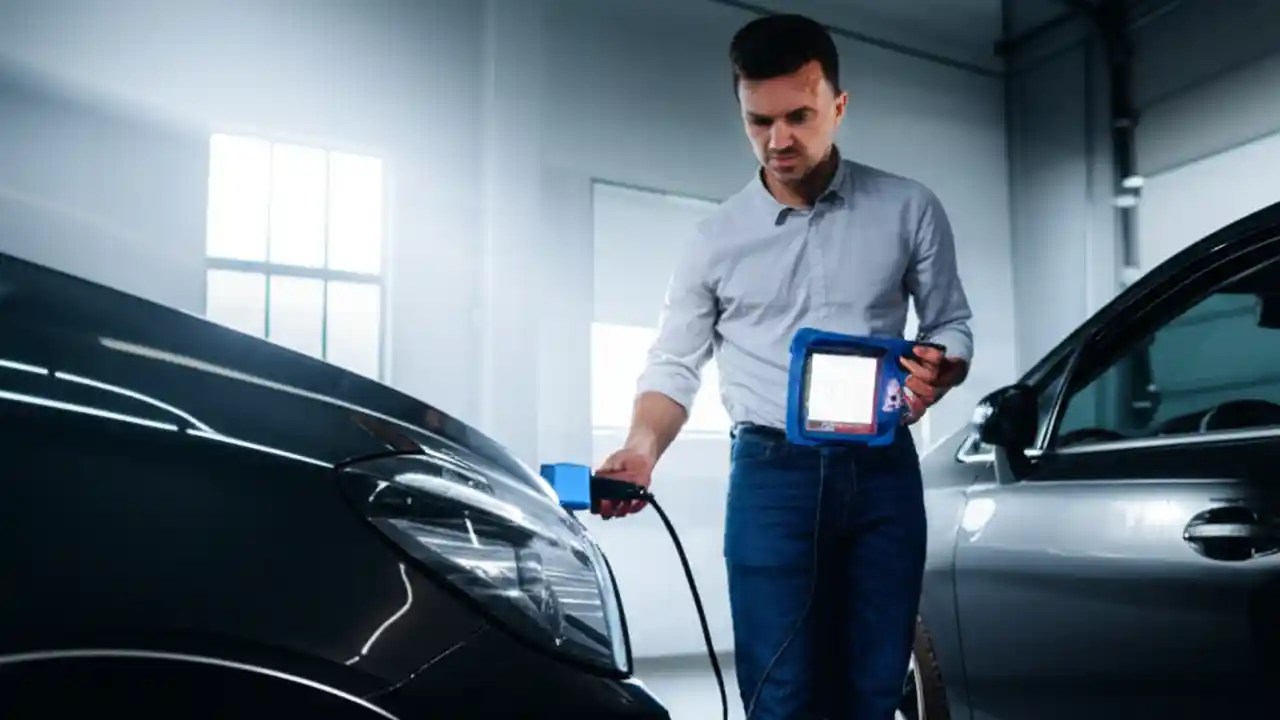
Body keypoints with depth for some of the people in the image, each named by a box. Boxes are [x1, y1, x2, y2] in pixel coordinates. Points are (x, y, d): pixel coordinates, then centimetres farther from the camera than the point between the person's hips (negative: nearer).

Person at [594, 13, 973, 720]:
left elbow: (952, 325, 11)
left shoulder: (909, 209, 4)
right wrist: (642, 447, -14)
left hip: (882, 470, 1)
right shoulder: (716, 238, 3)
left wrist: (939, 373, -13)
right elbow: (673, 366, 6)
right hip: (771, 474, -1)